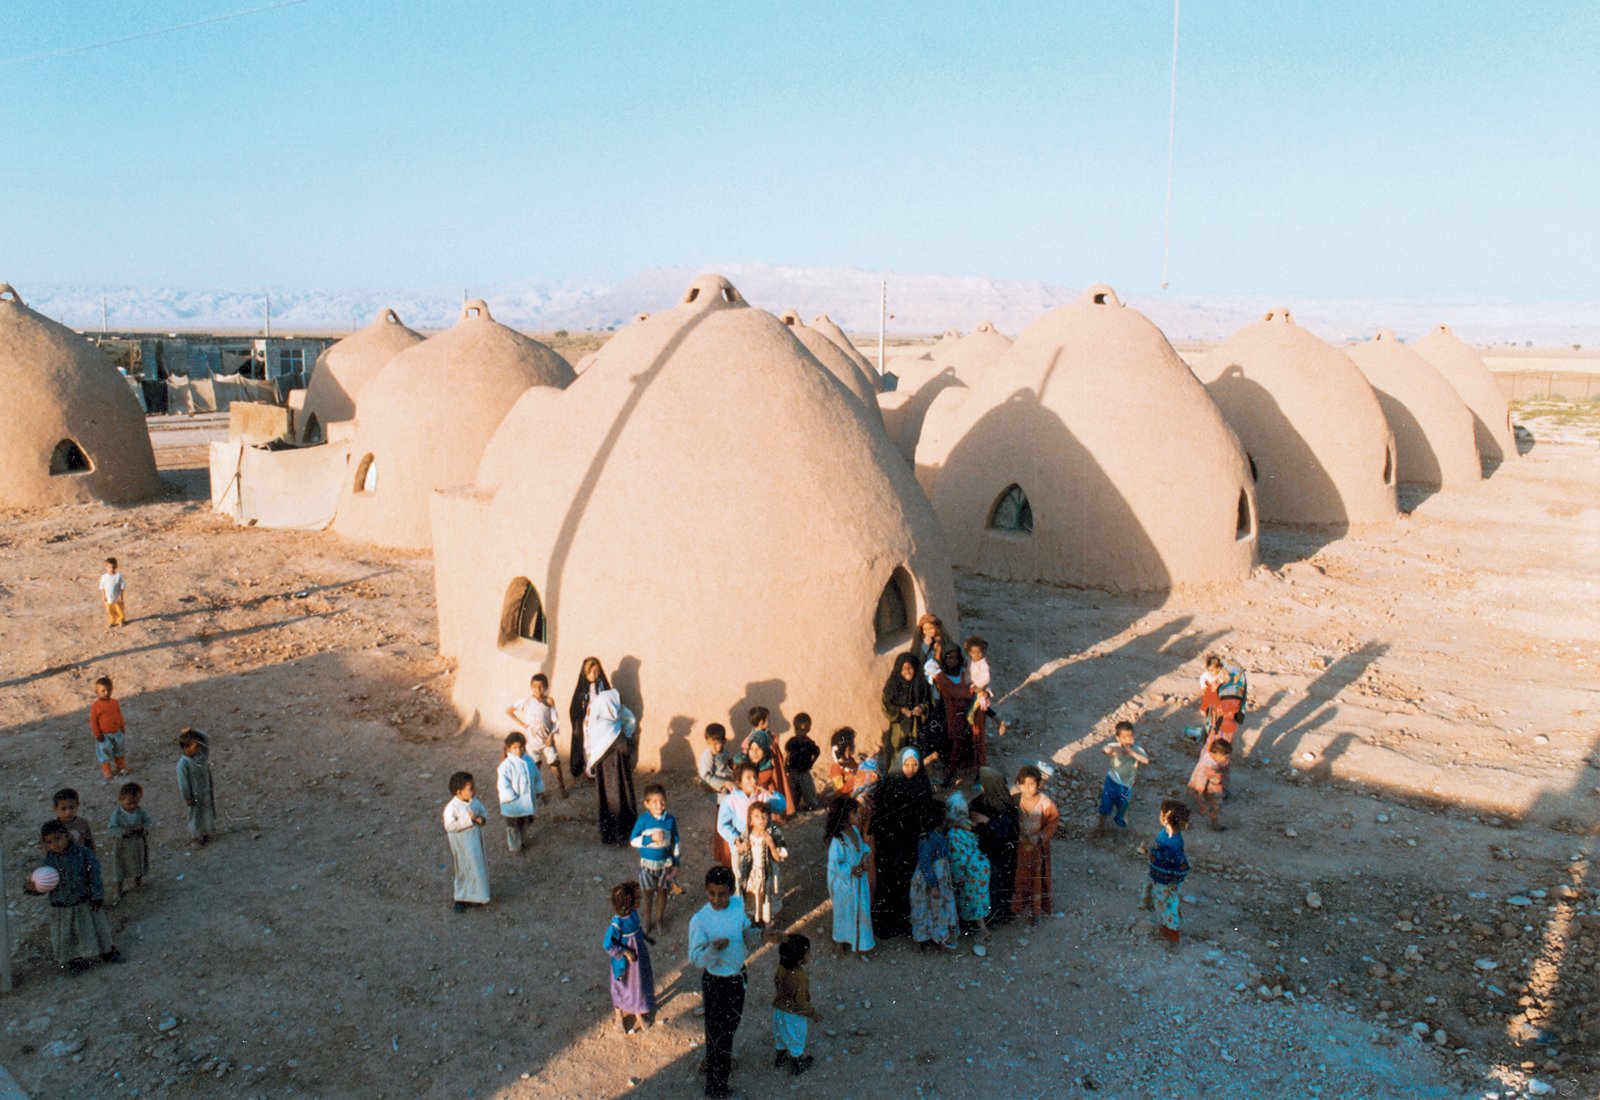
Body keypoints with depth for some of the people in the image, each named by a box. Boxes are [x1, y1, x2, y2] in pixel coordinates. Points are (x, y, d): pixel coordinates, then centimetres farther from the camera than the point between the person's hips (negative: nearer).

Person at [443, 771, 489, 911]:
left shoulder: (475, 802, -3)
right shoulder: (451, 807, -22)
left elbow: (484, 813, 9)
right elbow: (450, 825, -30)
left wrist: (481, 819, -15)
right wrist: (468, 819, -31)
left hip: (476, 841, 6)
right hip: (461, 845, -6)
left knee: (479, 867, 15)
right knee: (463, 871, 7)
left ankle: (475, 896, 34)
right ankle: (460, 899, 25)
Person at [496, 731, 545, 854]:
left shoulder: (529, 761, -6)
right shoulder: (506, 765, -24)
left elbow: (537, 777, 7)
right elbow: (503, 785, -22)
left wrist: (538, 792, 9)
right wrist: (511, 798, -21)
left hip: (527, 802, 5)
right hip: (513, 805, -5)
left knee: (525, 824, 25)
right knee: (514, 827, 14)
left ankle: (523, 842, 48)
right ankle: (515, 846, 35)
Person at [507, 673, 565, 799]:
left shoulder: (549, 701, -4)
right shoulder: (527, 701, -8)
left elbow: (555, 720, -3)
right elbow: (508, 711, -6)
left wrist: (551, 735, -15)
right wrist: (523, 725, -8)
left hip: (547, 738, 0)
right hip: (533, 739, 0)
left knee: (555, 763, -1)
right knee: (535, 766, 7)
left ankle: (562, 787, 17)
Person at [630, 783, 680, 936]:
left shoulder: (670, 820, -11)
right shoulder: (643, 819, -16)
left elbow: (675, 842, 0)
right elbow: (633, 840, -16)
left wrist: (676, 863, 3)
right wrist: (651, 838, -28)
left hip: (665, 862, 1)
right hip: (647, 862, -1)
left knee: (662, 890, 15)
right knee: (649, 892, 12)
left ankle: (660, 918, 36)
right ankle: (648, 921, 30)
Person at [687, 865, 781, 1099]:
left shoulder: (738, 905, -11)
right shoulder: (699, 920, -28)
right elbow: (696, 959, -24)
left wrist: (763, 936, -10)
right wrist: (714, 949, -42)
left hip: (738, 976, 6)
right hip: (715, 982, -6)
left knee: (731, 1023, 28)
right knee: (716, 1031, 8)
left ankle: (721, 1058, 57)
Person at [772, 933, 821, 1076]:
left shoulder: (781, 969, -13)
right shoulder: (799, 977, -34)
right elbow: (801, 1002, -28)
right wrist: (813, 1014, -13)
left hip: (779, 1011, 6)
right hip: (794, 1016, -6)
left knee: (780, 1037, 28)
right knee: (796, 1042, 18)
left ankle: (779, 1060, 49)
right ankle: (797, 1066, 38)